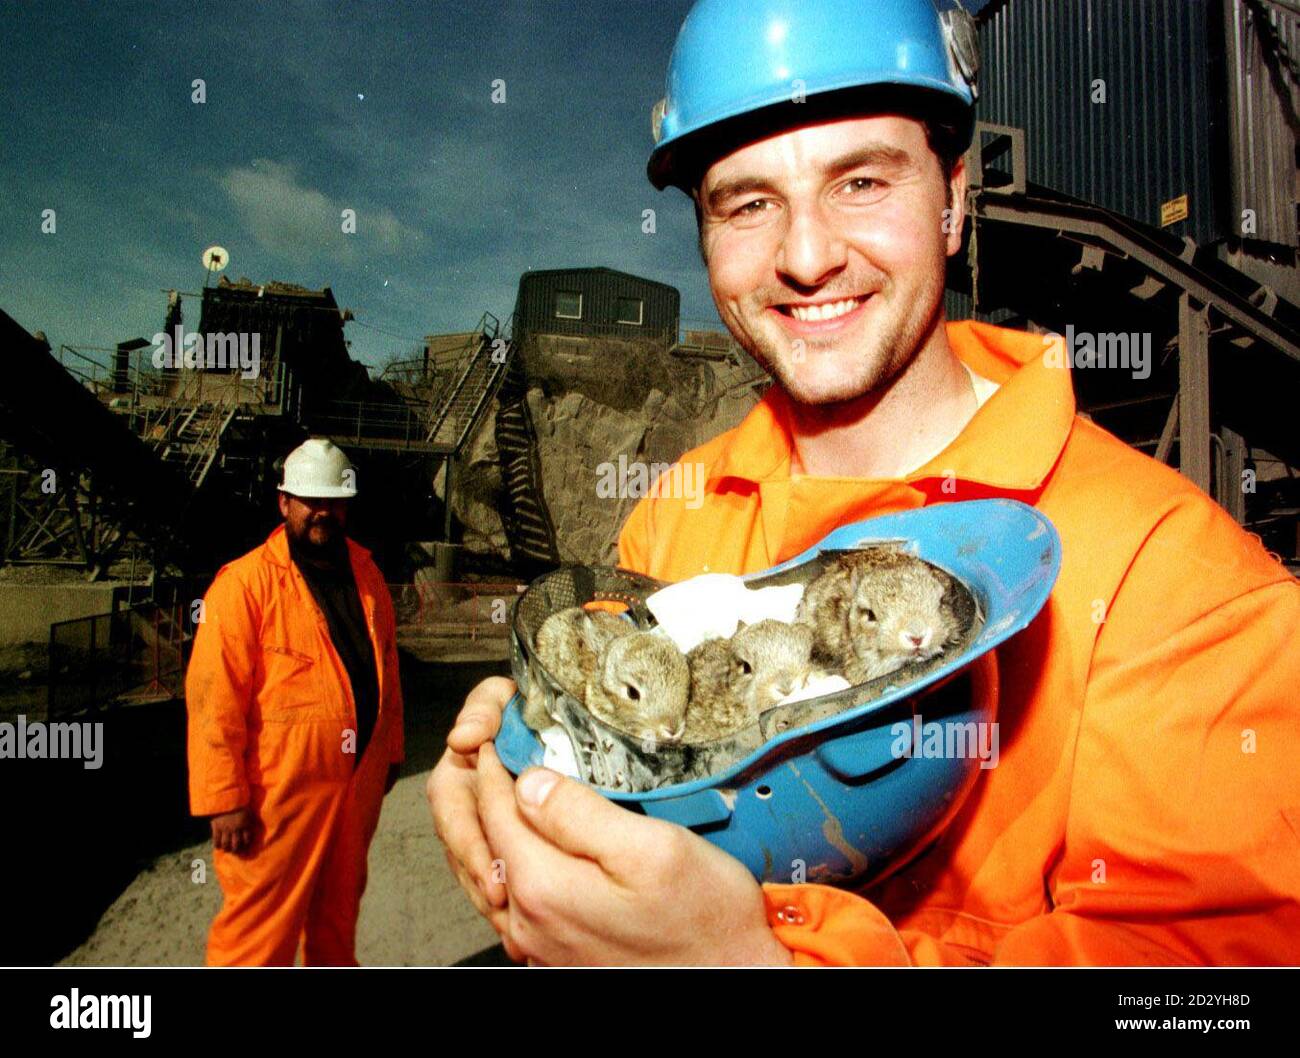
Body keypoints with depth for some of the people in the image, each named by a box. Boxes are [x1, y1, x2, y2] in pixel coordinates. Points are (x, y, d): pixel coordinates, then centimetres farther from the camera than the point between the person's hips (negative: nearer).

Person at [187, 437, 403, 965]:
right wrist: (225, 799, -16)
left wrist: (389, 752, 17)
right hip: (281, 789, -6)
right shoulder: (245, 582, -13)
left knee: (339, 908, 23)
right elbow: (213, 700, -15)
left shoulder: (366, 575, 7)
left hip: (357, 781, 6)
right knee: (261, 926, 4)